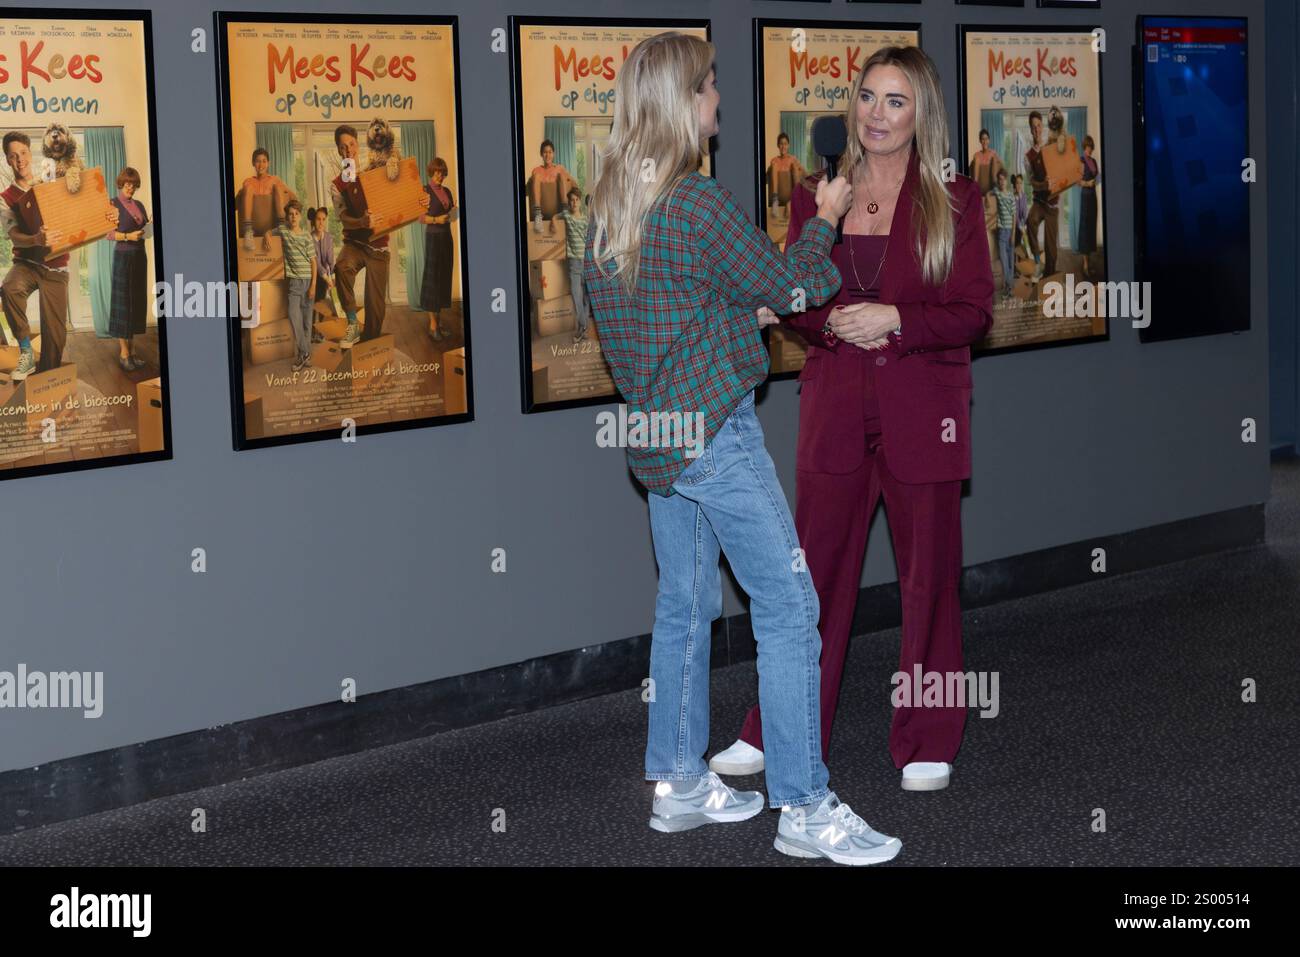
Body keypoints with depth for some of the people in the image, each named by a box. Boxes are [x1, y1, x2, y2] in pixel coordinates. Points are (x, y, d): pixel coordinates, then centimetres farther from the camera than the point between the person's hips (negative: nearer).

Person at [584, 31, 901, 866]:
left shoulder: (611, 203, 7)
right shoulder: (696, 202, -19)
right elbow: (783, 283, -9)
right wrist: (825, 218, 7)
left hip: (655, 433, 9)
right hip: (714, 430, -9)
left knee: (685, 604, 16)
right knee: (788, 606, -3)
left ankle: (678, 783, 23)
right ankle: (804, 808, -1)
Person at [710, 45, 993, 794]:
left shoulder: (955, 201, -1)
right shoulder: (817, 196, 7)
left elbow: (975, 312, -5)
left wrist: (894, 320, -18)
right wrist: (833, 324, -11)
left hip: (923, 411, -2)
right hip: (835, 409, 2)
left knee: (929, 576, 6)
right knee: (815, 570, 7)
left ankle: (928, 745, 18)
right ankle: (780, 736, 18)